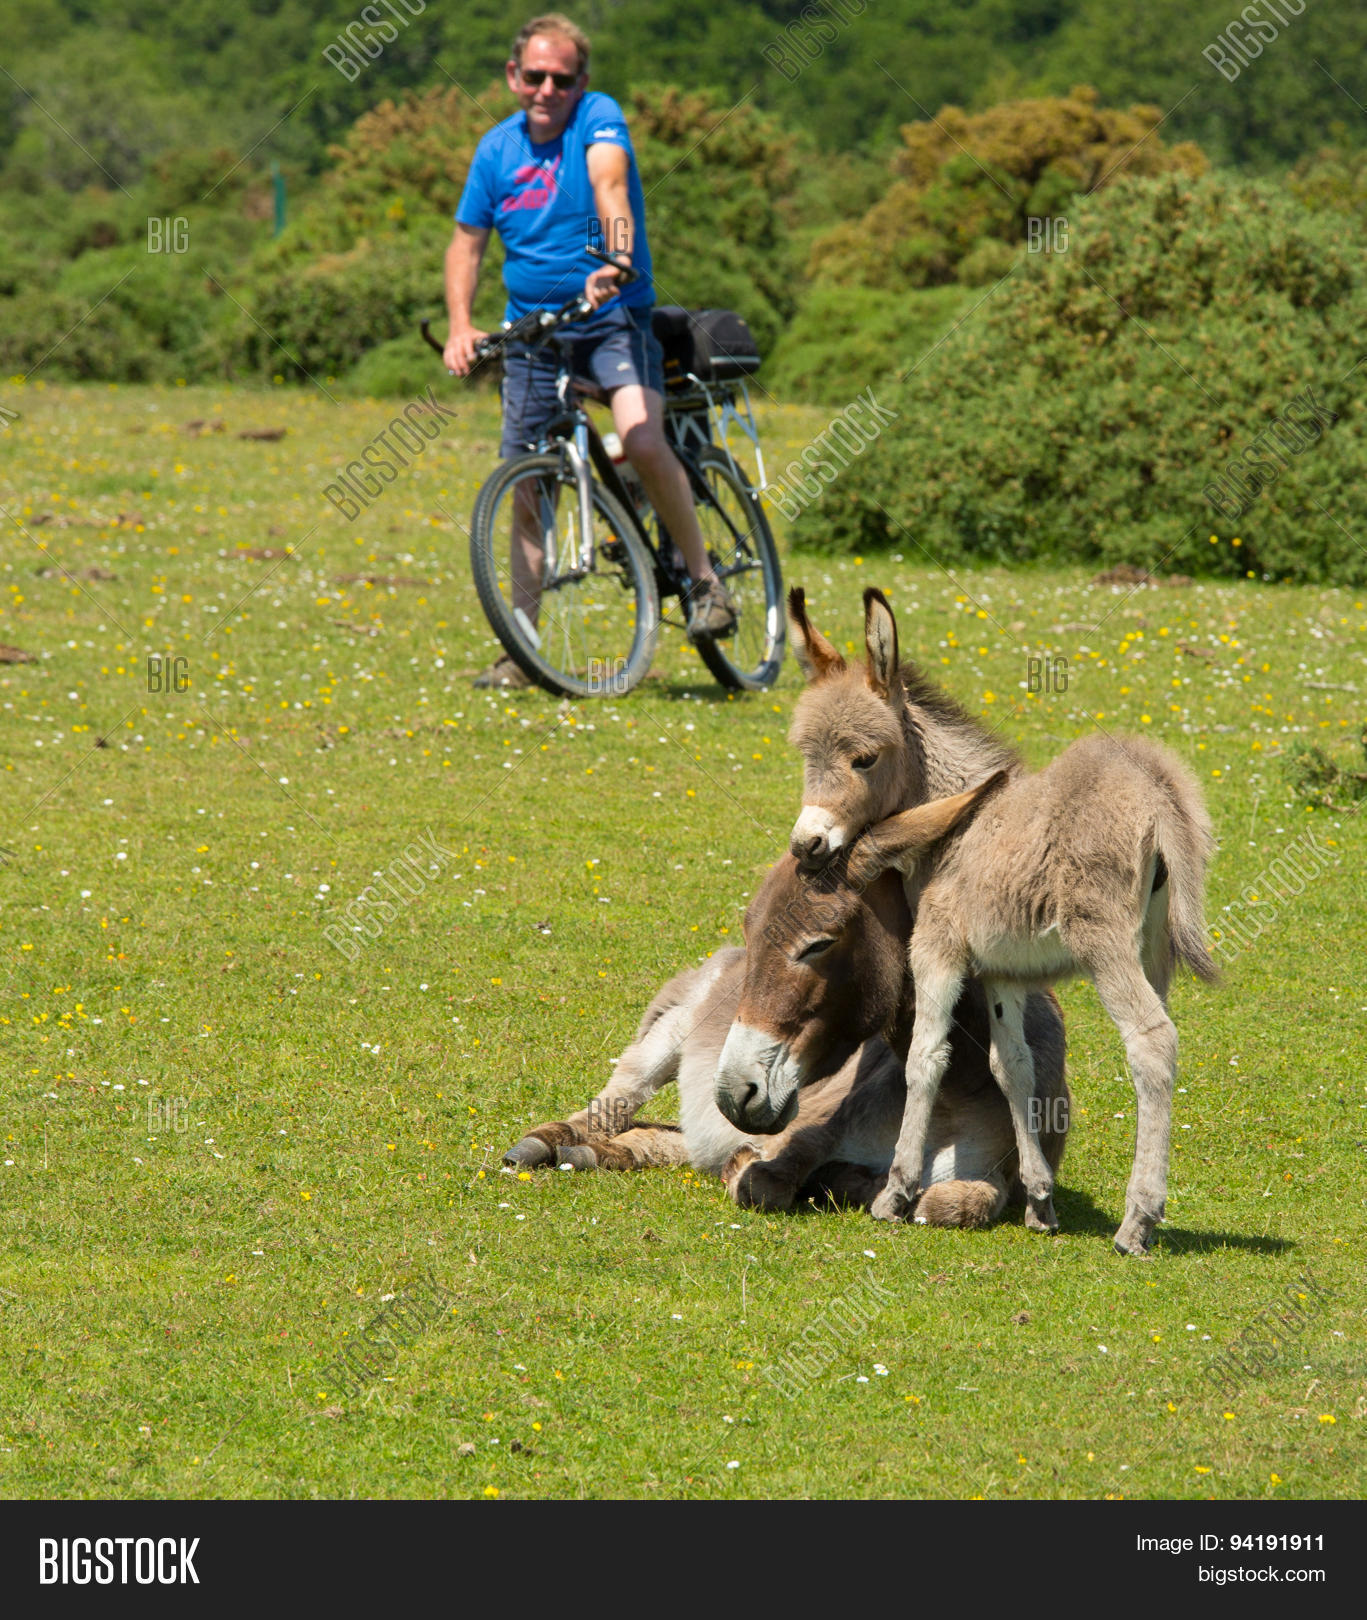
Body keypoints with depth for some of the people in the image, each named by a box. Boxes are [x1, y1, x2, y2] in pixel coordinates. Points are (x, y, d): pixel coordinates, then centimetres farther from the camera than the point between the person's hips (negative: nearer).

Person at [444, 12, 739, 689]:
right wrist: (460, 326, -8)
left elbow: (609, 183, -29)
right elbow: (467, 244, 9)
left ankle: (705, 581, -10)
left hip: (613, 317, -4)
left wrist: (616, 256, -49)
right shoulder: (497, 148, 3)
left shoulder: (599, 118, -9)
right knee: (527, 497, 4)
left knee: (643, 441, -29)